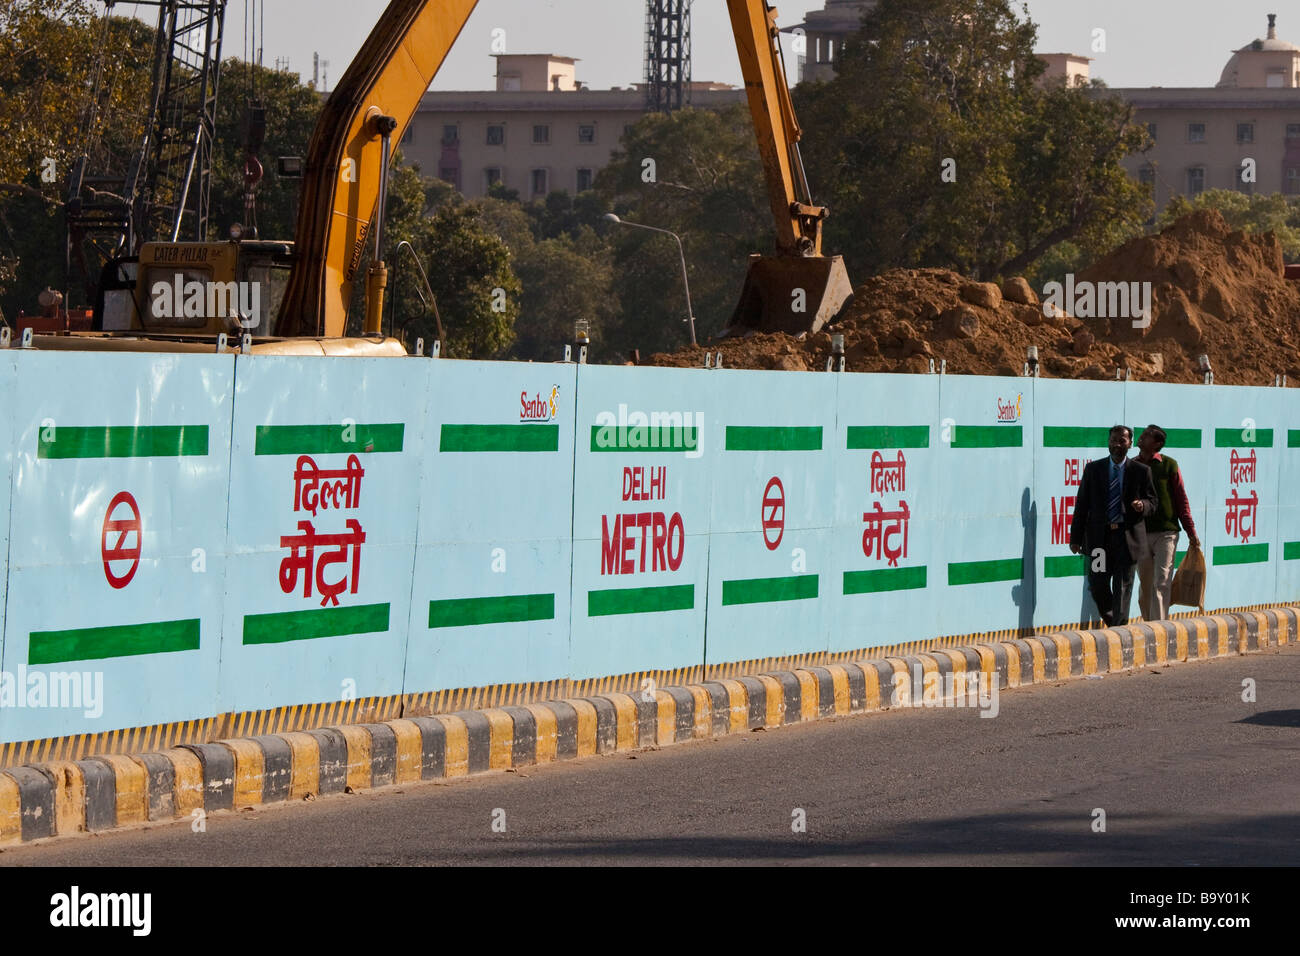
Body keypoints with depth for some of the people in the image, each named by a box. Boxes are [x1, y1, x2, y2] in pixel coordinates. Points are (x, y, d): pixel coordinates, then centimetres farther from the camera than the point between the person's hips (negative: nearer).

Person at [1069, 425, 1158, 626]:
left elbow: (1152, 502, 7)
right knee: (1097, 586, 1)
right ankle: (1111, 622, 25)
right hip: (1099, 536, 2)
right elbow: (1082, 504, 7)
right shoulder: (1093, 469, 7)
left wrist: (1143, 506, -19)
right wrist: (1076, 538, 2)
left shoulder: (1141, 471, 3)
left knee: (1122, 587, -1)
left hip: (1127, 536, -2)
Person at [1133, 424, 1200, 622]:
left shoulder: (1169, 465, 2)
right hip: (1139, 533, 2)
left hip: (1166, 533, -2)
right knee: (1145, 585, 6)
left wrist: (1191, 531, 2)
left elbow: (1181, 500, 4)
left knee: (1161, 583, -10)